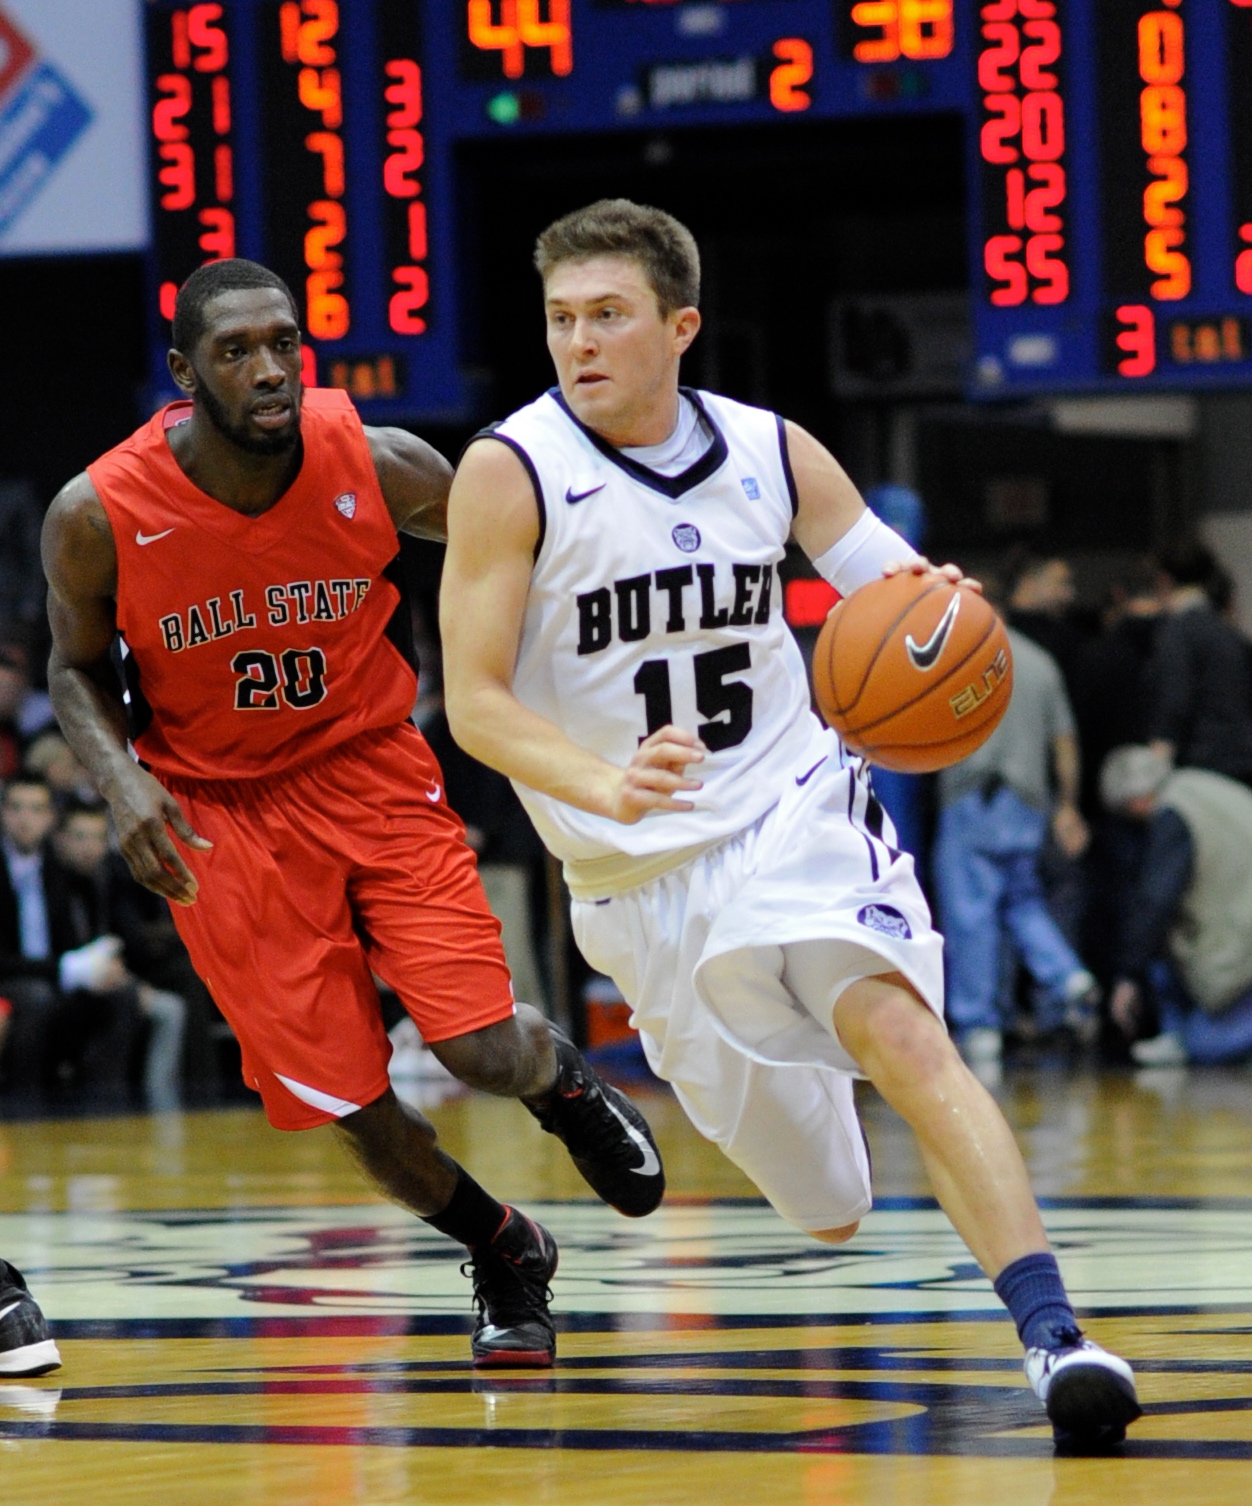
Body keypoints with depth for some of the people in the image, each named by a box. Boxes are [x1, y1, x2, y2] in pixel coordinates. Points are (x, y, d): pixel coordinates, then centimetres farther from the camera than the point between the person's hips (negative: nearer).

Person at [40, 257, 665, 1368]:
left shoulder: (382, 468, -17)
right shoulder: (99, 517, -19)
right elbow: (77, 669, 0)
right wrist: (122, 781, -18)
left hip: (372, 771, 0)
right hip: (223, 811, 0)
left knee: (484, 1048, -14)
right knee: (353, 1105, -3)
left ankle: (566, 1082, 26)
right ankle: (506, 1258, 27)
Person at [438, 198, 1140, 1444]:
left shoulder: (772, 454, 0)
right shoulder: (511, 474, -10)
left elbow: (899, 586, 9)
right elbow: (475, 701, -13)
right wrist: (609, 789, -31)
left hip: (795, 812, 1)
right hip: (640, 873, -1)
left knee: (901, 1032, -27)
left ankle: (1053, 1335, -34)